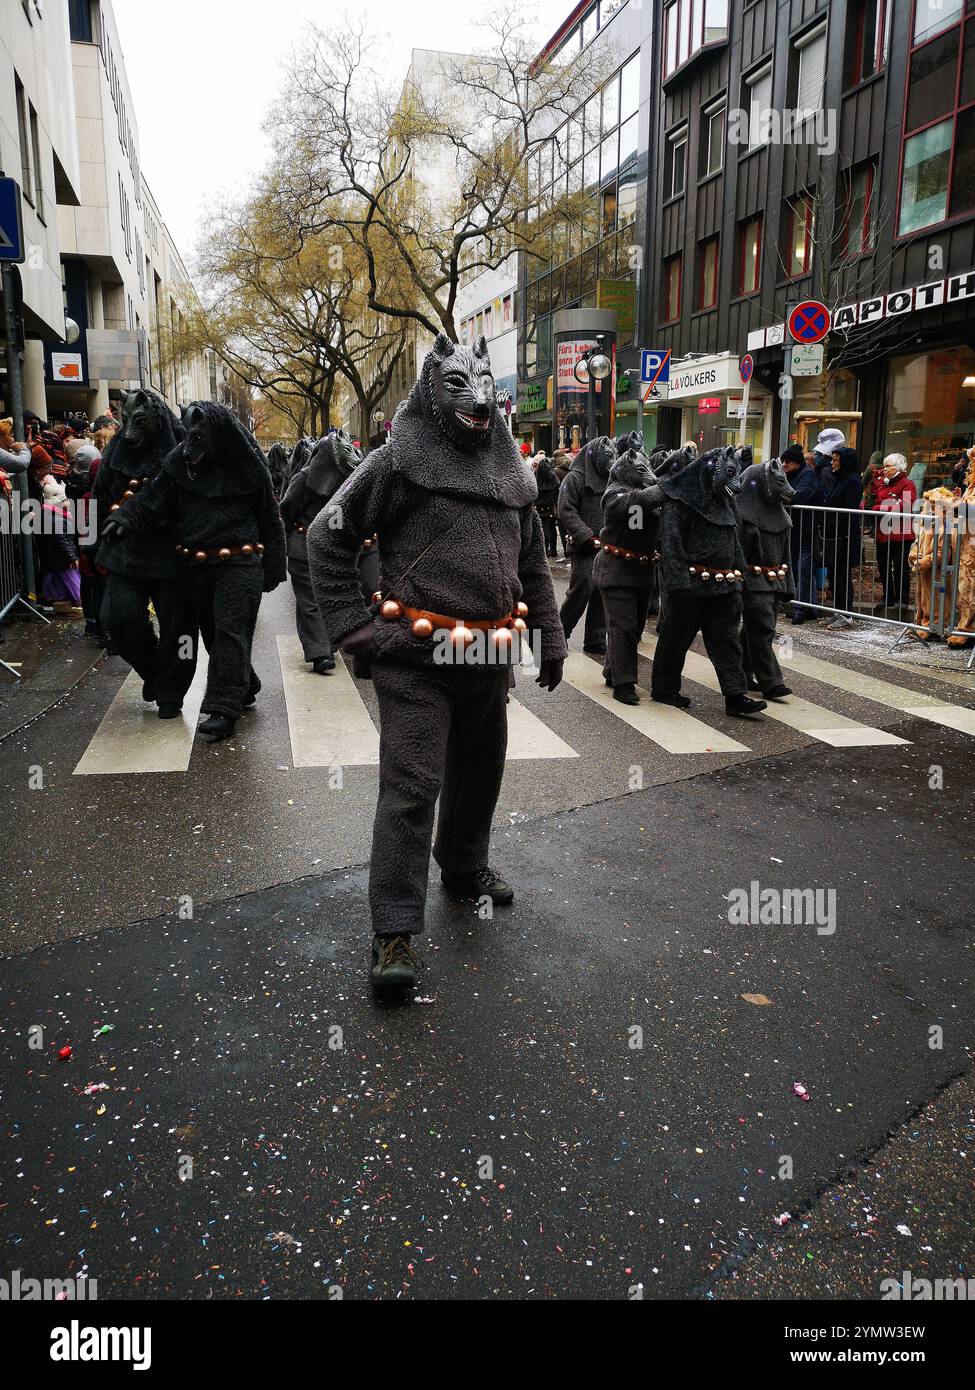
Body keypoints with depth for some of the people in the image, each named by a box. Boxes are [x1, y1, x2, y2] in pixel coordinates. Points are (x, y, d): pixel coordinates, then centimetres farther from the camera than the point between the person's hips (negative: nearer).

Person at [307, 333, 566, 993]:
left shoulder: (512, 473, 12)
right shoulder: (399, 462, -6)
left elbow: (534, 563, 20)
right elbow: (328, 537, -4)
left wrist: (551, 638, 17)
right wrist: (356, 626, -8)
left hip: (490, 657, 6)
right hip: (416, 657, -6)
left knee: (479, 771, 20)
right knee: (411, 788, -7)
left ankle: (465, 866, 44)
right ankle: (395, 932, 1)